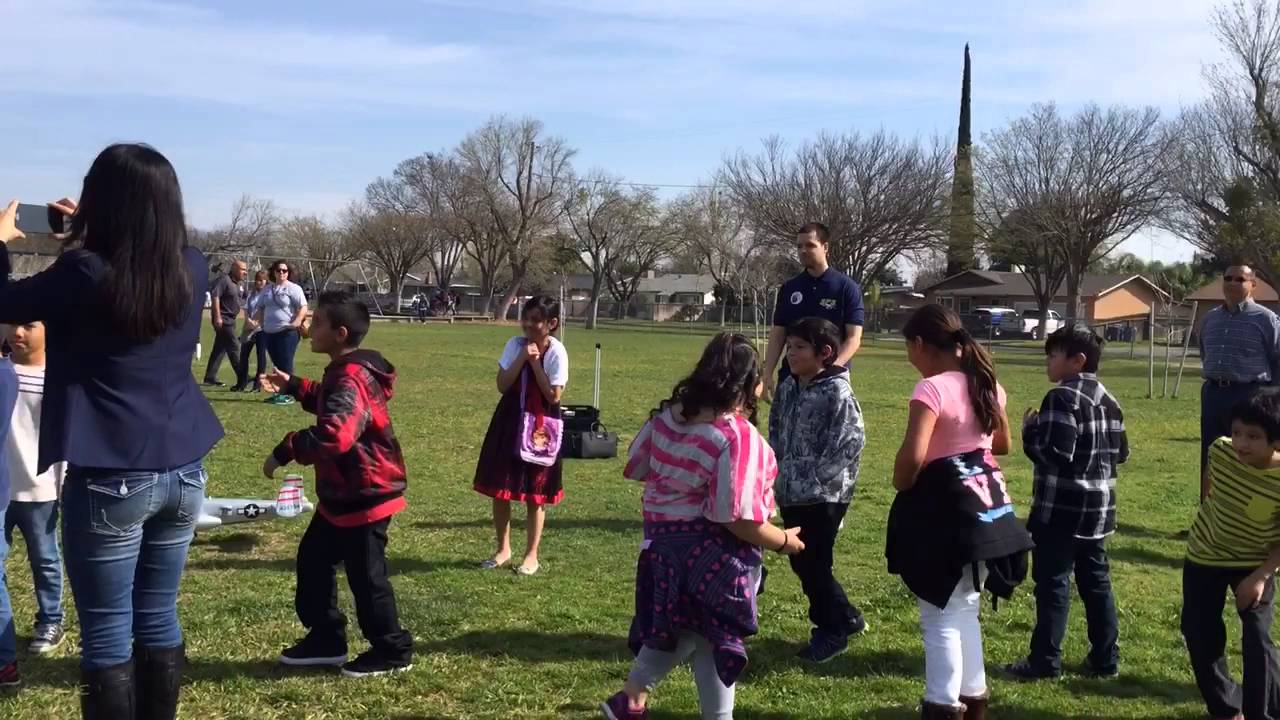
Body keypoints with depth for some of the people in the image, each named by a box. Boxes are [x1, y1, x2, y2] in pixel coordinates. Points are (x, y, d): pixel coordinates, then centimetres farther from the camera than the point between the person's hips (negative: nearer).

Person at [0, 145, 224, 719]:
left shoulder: (85, 274, -15)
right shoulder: (192, 269, -1)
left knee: (107, 635, 6)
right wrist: (88, 236, 26)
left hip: (110, 480, -5)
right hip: (184, 472, 5)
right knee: (158, 620, 16)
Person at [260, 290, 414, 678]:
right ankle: (326, 639, 30)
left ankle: (392, 651, 17)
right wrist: (293, 386, 22)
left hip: (364, 495, -11)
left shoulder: (350, 380, -26)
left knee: (366, 575, 2)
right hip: (343, 492, 11)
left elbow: (333, 435, -41)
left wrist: (285, 451, -32)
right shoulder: (347, 372, 9)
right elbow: (328, 403, 31)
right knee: (313, 558, 18)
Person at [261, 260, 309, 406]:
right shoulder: (268, 289, 15)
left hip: (287, 332, -7)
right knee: (276, 363, 11)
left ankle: (288, 394, -5)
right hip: (269, 332, 7)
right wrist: (262, 324, 13)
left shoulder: (293, 288, -5)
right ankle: (279, 392, 18)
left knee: (286, 363, -8)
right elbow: (262, 308, 25)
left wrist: (296, 322, -25)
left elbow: (303, 308, -12)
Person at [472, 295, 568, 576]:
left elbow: (554, 396, -15)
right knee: (499, 489, 8)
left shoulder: (557, 352, -13)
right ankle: (503, 548, 26)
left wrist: (535, 362, -18)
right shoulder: (515, 344, -2)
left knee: (535, 494, 5)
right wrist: (522, 358, -17)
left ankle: (532, 555, 19)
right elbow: (502, 385, -6)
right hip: (509, 423, 4)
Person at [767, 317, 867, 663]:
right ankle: (847, 617, 31)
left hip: (824, 496, -8)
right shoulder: (787, 388, 7)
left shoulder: (838, 393, -15)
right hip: (791, 493, 8)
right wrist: (779, 471, 7)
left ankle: (832, 631, 17)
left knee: (815, 564, -2)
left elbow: (851, 441, -19)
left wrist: (817, 479, -18)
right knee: (800, 563, 14)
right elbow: (776, 431, 17)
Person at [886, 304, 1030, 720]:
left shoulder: (931, 389, -18)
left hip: (944, 510, -8)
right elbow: (1002, 444, 21)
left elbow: (913, 455, -28)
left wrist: (900, 487, -10)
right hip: (986, 507, 8)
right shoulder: (987, 384, 7)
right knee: (965, 610, 21)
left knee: (941, 617, 2)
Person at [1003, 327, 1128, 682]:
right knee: (1096, 581, 14)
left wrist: (1029, 433, -10)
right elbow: (1120, 453, 15)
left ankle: (1044, 660, 3)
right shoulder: (1108, 401, 10)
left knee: (1053, 582, -2)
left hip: (1061, 509, -8)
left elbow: (1056, 453, -24)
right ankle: (1105, 658, 20)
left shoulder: (1062, 398, -17)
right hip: (1098, 509, 8)